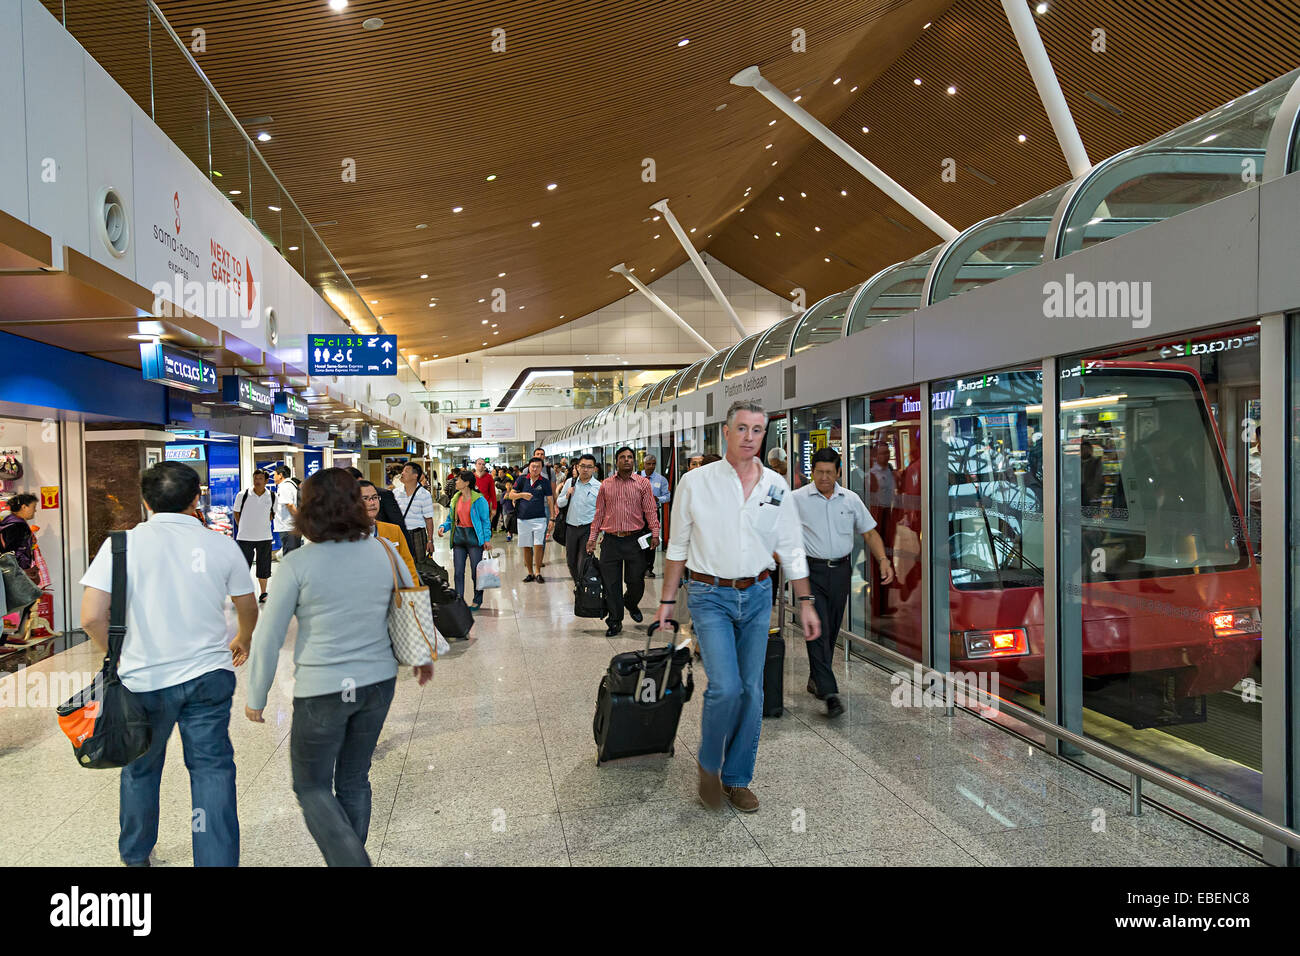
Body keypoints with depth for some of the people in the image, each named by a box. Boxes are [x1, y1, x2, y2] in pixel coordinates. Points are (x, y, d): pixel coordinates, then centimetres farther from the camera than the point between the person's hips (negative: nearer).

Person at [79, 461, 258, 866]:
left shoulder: (122, 543, -8)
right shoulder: (222, 545, -3)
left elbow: (91, 617, -14)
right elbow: (248, 608, 9)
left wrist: (119, 655, 5)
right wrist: (243, 640, 30)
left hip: (144, 679, 1)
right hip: (209, 674, 0)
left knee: (140, 768, 21)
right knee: (212, 769, 6)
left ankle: (135, 854, 41)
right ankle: (217, 860, 6)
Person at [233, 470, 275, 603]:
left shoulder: (272, 496, 1)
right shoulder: (243, 495, -5)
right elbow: (236, 513, 6)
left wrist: (263, 524, 6)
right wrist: (243, 527, 2)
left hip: (264, 537, 2)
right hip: (244, 537, -2)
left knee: (263, 567, 9)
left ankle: (263, 593, 21)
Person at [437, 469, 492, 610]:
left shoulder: (479, 500, -8)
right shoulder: (455, 499, 10)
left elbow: (485, 520, -7)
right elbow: (450, 519, 17)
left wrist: (486, 539, -11)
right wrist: (443, 527, -3)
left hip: (474, 537, -6)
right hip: (459, 536, 6)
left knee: (476, 571, 2)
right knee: (458, 572, 6)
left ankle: (477, 600, 17)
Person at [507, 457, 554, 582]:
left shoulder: (545, 482, 2)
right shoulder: (522, 479, 3)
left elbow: (550, 500, 2)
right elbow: (511, 495, 3)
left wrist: (552, 518, -5)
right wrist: (522, 495, -17)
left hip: (539, 519, -2)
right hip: (523, 519, 2)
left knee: (539, 546, -10)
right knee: (526, 547, 6)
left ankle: (538, 572, 1)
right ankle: (530, 573, 17)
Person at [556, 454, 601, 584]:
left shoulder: (599, 487, -5)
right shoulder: (570, 482, 6)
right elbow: (559, 503, 13)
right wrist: (567, 495, -7)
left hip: (588, 529, -4)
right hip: (571, 528, 4)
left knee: (583, 563, -9)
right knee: (571, 562, 14)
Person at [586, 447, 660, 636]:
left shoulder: (643, 483, 4)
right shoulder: (606, 485, 8)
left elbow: (650, 510, 1)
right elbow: (599, 513, 10)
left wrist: (655, 534, -10)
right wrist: (592, 538, 7)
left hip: (635, 540, -1)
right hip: (611, 541, 1)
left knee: (636, 581, 2)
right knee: (611, 583, 2)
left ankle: (631, 603, 35)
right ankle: (614, 621, 14)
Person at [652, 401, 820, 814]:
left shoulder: (776, 485, 2)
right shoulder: (695, 482, -6)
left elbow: (791, 548, 8)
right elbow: (678, 546, 2)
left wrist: (805, 602, 6)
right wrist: (667, 600, 3)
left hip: (757, 595, 4)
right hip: (711, 596, -3)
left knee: (752, 690, 7)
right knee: (726, 687, -13)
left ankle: (737, 779, 24)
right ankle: (708, 763, 14)